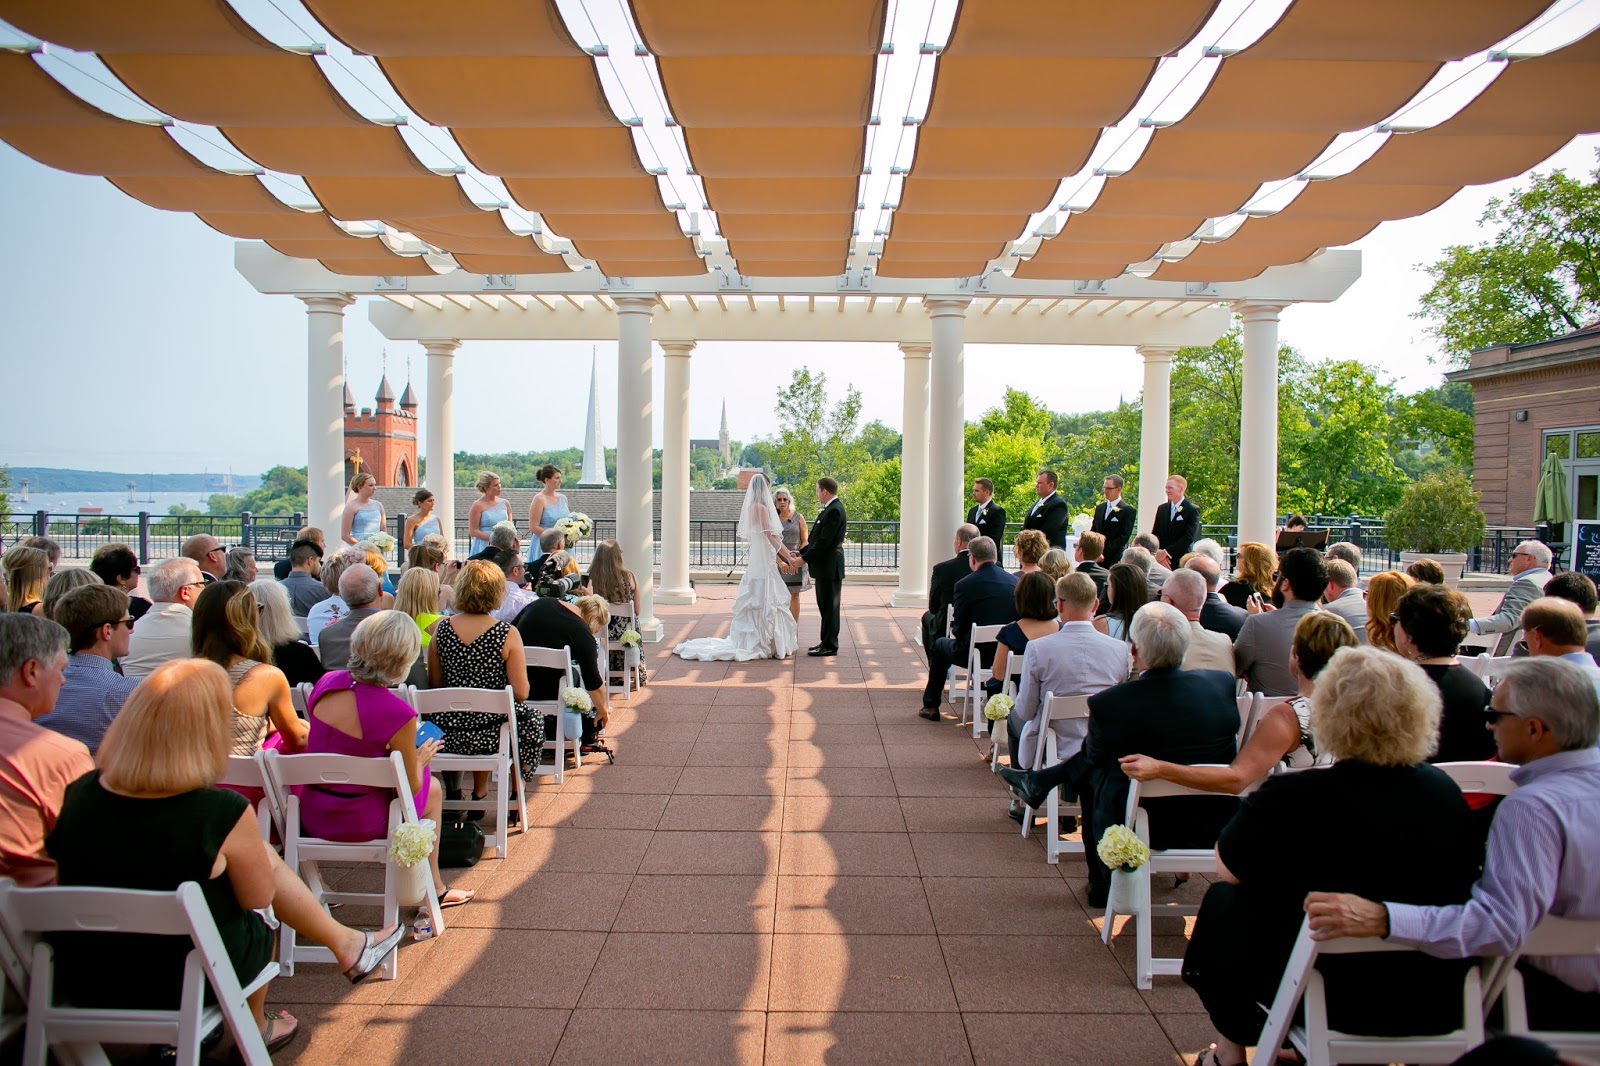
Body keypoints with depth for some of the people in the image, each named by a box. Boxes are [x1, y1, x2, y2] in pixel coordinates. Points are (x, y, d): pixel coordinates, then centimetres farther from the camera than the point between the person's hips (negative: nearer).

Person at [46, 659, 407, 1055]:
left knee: (266, 857, 18)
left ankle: (347, 943, 40)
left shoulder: (80, 793, -13)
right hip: (184, 984, -5)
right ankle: (255, 1031, 43)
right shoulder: (223, 813, -27)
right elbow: (260, 897, -11)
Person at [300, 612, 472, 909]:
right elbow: (410, 787, -14)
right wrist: (421, 758, 8)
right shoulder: (398, 714, -26)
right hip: (360, 823, -6)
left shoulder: (326, 683, -8)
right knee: (432, 787, 24)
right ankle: (434, 889, 37)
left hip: (312, 816, 6)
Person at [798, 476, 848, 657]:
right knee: (826, 606, 14)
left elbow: (824, 541, -21)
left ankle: (829, 646, 4)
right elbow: (817, 538, 18)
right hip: (825, 567, 10)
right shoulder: (831, 509, 14)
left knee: (829, 607, -2)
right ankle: (827, 642, 22)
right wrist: (802, 552, 11)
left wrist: (804, 559, -15)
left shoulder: (834, 510, -17)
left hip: (829, 567, -10)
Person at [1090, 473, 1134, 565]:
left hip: (1114, 560, -5)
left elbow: (1123, 537, -11)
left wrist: (1104, 553, -16)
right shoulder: (1099, 508, 17)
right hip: (1096, 558, 5)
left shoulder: (1128, 511, -4)